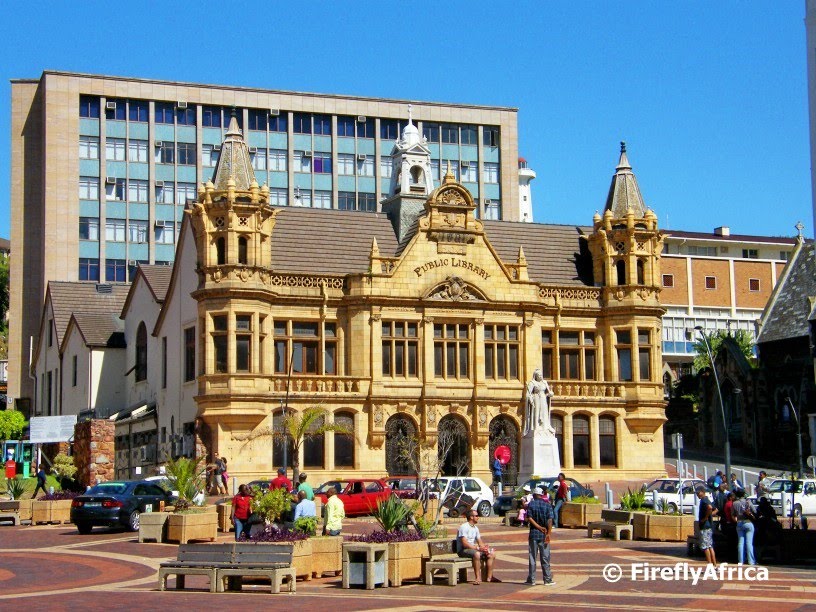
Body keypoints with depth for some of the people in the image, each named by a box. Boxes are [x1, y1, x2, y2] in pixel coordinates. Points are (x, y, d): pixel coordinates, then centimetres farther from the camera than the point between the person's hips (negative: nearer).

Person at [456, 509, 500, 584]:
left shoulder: (475, 528, 14)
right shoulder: (464, 527, -14)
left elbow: (480, 542, 14)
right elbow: (465, 544, -22)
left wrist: (485, 548, -8)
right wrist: (478, 548, -26)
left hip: (473, 549, 9)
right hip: (463, 550, -9)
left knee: (491, 554, -3)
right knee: (476, 554, -38)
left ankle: (489, 577, 0)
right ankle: (478, 578, -33)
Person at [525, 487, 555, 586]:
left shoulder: (530, 504, -1)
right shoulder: (547, 505, 1)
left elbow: (529, 518, -10)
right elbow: (550, 520, -9)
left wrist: (539, 527, -11)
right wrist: (548, 533, -12)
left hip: (533, 534, -1)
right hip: (544, 535, 1)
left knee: (532, 558, 5)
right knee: (545, 558, 5)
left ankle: (531, 580, 7)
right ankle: (548, 580, 6)